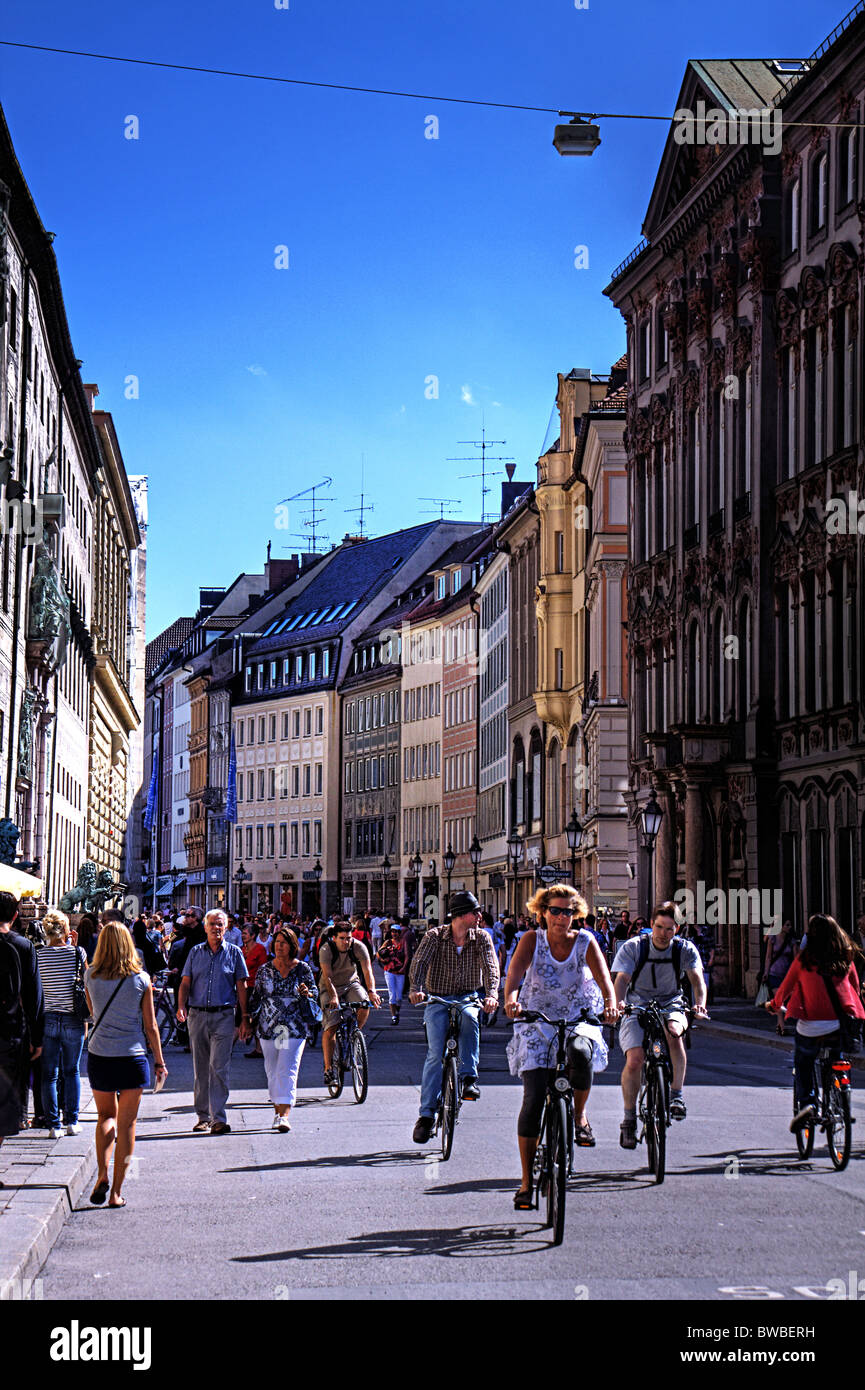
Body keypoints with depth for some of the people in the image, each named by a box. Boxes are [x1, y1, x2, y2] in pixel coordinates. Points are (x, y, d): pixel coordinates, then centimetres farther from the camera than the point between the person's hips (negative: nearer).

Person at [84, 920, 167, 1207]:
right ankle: (116, 1191, 7)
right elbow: (150, 1026, -1)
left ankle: (102, 1175, 0)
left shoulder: (91, 976, -2)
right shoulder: (141, 979, -5)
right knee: (127, 1124, 8)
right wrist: (160, 1061, 9)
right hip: (132, 1057, -1)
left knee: (106, 1116, 21)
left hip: (98, 1056, 1)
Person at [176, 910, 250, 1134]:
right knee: (201, 1069, 8)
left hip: (223, 1016, -3)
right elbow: (186, 982, 9)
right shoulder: (195, 953, 11)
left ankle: (219, 1118, -11)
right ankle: (203, 1116, 16)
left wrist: (245, 1018, 1)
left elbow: (241, 987, 6)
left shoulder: (234, 953, 6)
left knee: (219, 1067, -10)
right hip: (198, 1016, 3)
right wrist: (181, 1006, -9)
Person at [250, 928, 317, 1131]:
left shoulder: (302, 969, 1)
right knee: (272, 1070, 8)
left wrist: (306, 993, -13)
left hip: (294, 1029, -3)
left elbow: (315, 993, 8)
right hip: (268, 1027, 3)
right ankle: (277, 1110, 23)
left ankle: (284, 1115, -18)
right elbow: (256, 998, 13)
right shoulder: (264, 970, 7)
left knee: (287, 1070, -12)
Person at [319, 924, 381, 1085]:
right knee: (330, 1028, -15)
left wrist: (371, 991, -41)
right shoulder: (326, 950, -21)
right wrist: (333, 996, -45)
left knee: (365, 1005, -29)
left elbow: (367, 971, -24)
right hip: (330, 987, -2)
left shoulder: (358, 947, -16)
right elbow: (327, 976, -30)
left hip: (351, 984, 2)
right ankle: (328, 1068, -4)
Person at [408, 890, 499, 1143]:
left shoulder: (481, 937, -2)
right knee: (435, 1053, -15)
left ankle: (469, 1077, -27)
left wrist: (491, 994, -35)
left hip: (468, 998, 1)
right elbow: (420, 962, -18)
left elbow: (490, 966, -15)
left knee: (469, 1017, -36)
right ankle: (427, 1114, -10)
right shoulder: (435, 936, -6)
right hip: (438, 999, -1)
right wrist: (416, 989, -38)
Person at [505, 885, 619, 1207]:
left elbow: (603, 976, -18)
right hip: (537, 1025, 0)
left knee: (580, 1053, -37)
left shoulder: (585, 941, -4)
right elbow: (515, 972, -22)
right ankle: (526, 1181, -1)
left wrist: (610, 1002, -39)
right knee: (533, 1099, -11)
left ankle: (580, 1115, -7)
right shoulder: (533, 940, -5)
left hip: (578, 1021, 0)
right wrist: (511, 998, -43)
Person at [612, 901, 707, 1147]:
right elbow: (621, 979, -19)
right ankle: (629, 1119, -3)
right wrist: (617, 1003, -40)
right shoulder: (632, 948, -8)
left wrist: (700, 1004, -38)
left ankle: (677, 1094, -23)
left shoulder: (685, 949, -4)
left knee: (674, 1031, -35)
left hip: (670, 1006, 1)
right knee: (634, 1060, -22)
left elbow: (697, 978, -17)